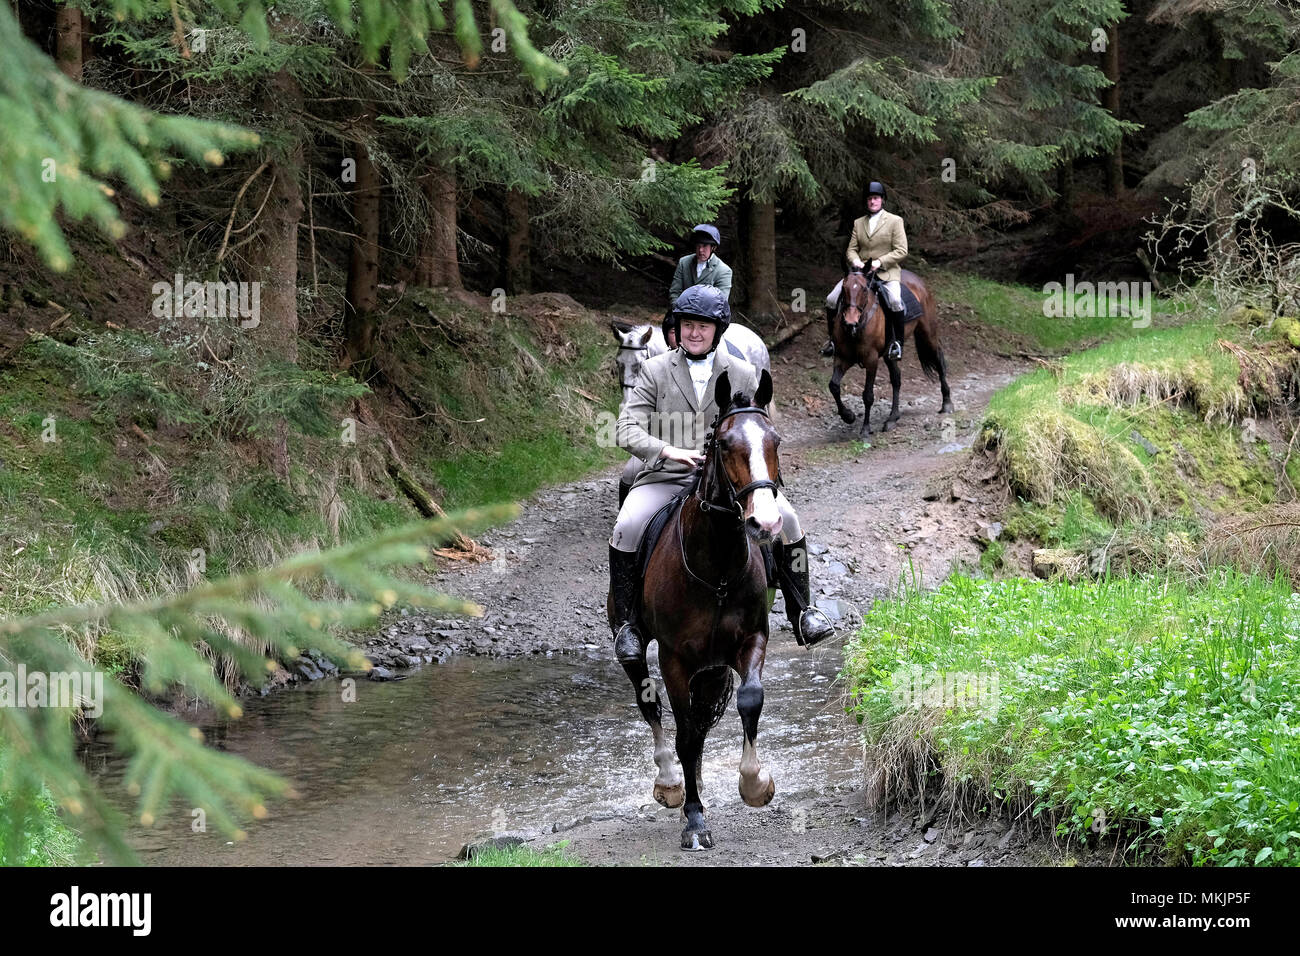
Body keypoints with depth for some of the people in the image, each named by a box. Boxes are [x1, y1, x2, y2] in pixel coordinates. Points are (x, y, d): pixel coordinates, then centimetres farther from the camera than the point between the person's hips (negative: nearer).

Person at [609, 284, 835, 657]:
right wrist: (668, 451, -24)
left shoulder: (743, 374, 9)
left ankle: (802, 612, -6)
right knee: (626, 528, -27)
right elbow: (629, 429, -4)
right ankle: (625, 624, -11)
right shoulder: (655, 371, 5)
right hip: (665, 477, -1)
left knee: (785, 518, -21)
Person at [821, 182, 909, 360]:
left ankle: (896, 342, -20)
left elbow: (901, 251, -4)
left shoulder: (895, 221, 2)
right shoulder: (859, 223, 16)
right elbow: (852, 249, 15)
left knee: (894, 301, -34)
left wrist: (880, 262, -16)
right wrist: (855, 260, -9)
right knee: (831, 300, -10)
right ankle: (832, 339, 7)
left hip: (886, 272, -4)